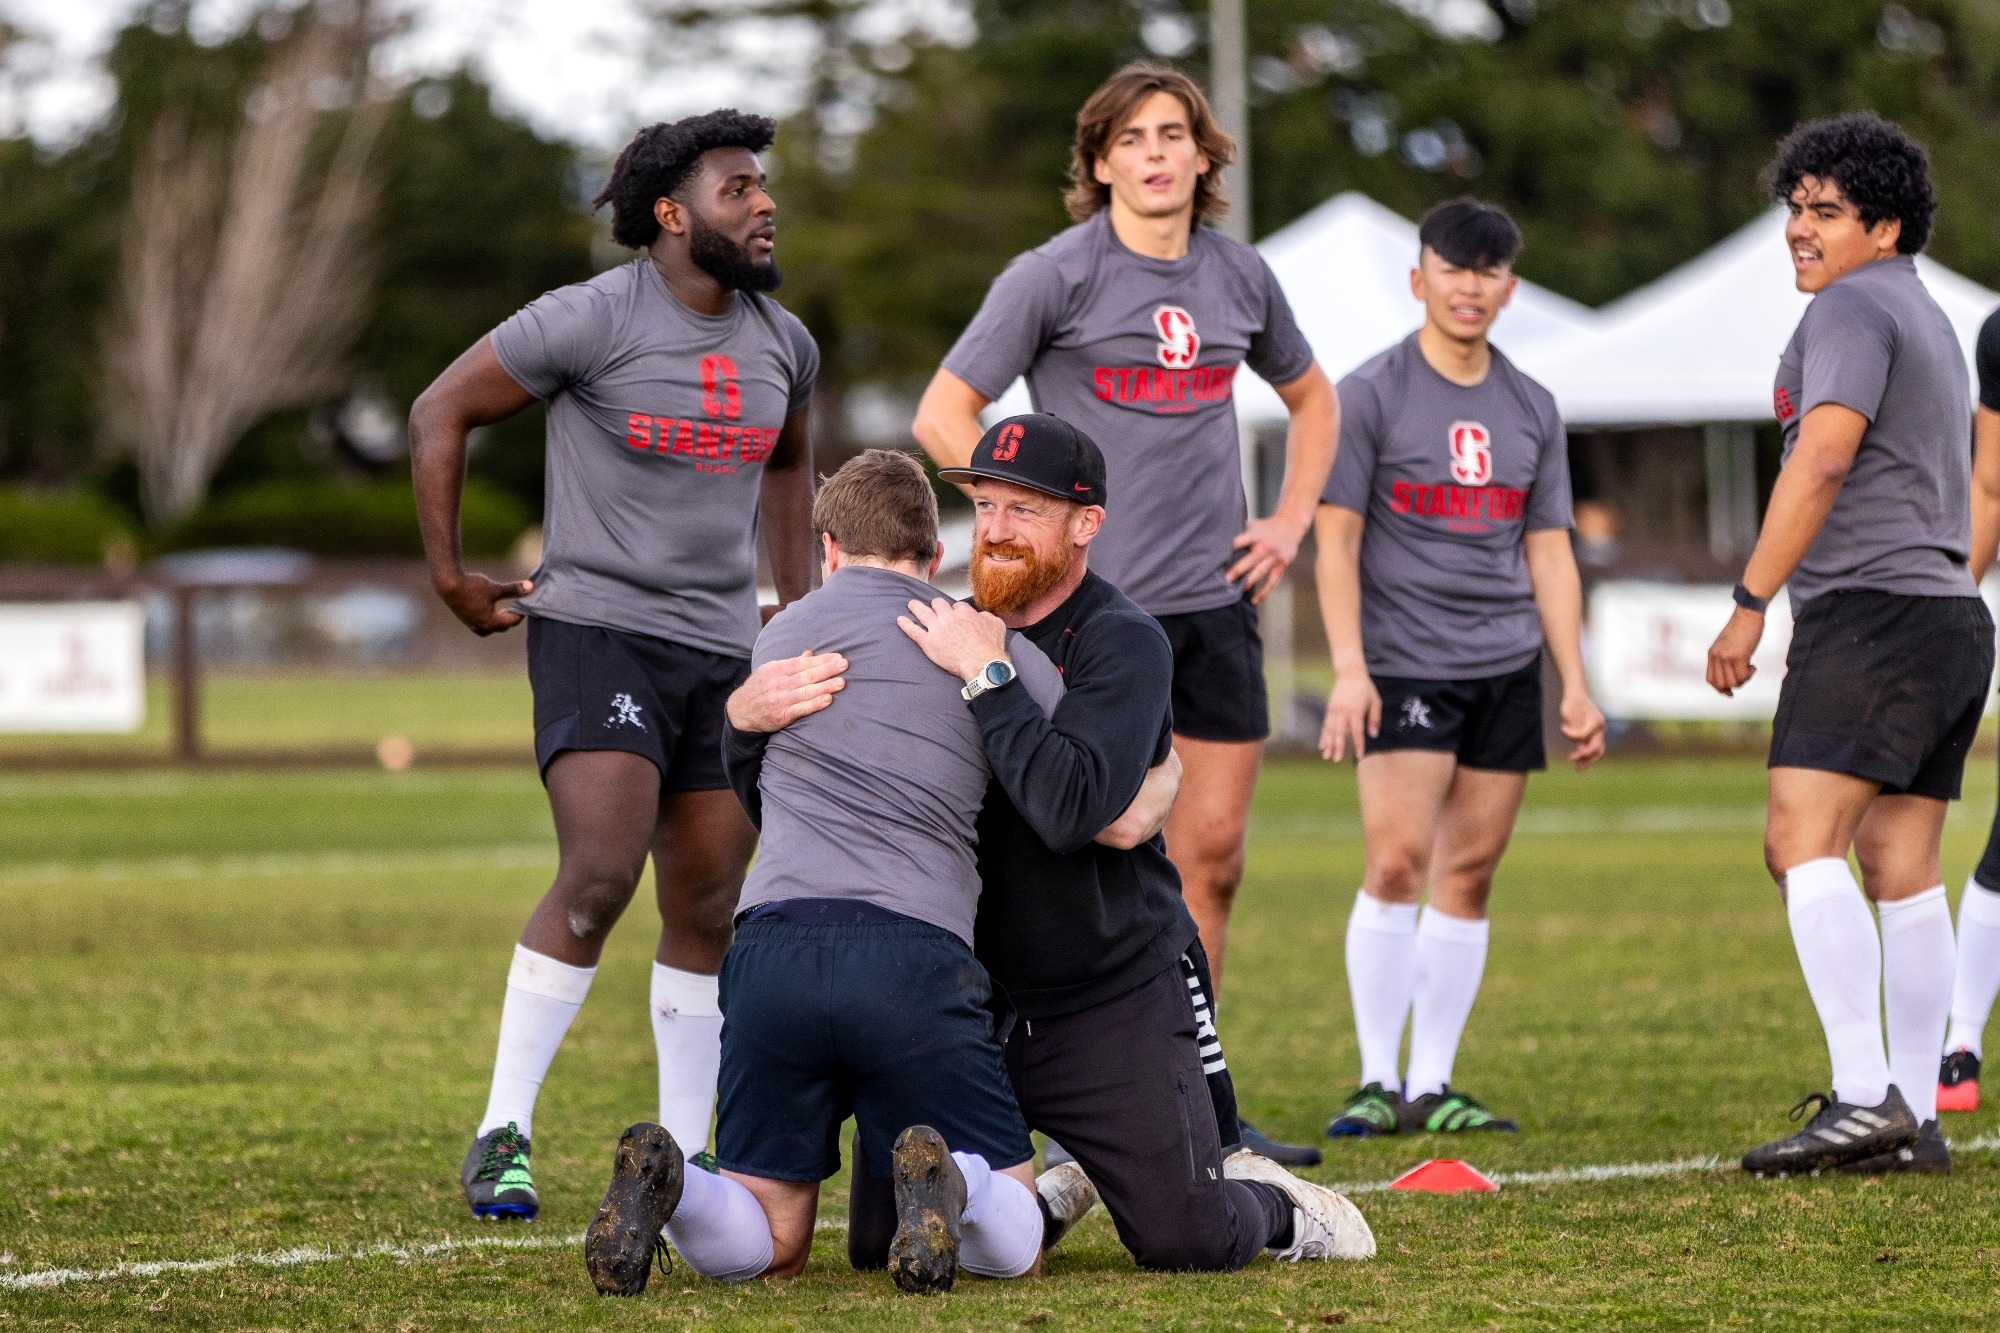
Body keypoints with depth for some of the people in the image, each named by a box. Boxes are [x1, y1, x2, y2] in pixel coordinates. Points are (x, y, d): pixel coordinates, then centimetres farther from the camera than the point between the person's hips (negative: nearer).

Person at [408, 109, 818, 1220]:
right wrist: (451, 578, -2)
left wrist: (800, 603, 21)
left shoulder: (782, 342, 8)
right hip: (598, 630, -6)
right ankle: (503, 1132, -12)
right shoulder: (593, 319, -11)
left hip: (725, 649, 6)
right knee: (599, 879, -20)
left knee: (708, 911, 5)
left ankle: (683, 1163, 13)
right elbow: (443, 412, -2)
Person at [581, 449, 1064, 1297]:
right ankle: (948, 1187, -25)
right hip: (919, 956, -2)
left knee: (764, 1247, 14)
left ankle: (664, 1183, -17)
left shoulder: (785, 632, 23)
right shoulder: (991, 644, 15)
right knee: (1011, 1249, 9)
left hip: (773, 947, 2)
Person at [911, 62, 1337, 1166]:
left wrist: (1292, 520, 15)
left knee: (1212, 852, 4)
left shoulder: (1240, 278, 10)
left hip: (1216, 597, 5)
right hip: (1098, 601, -5)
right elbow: (943, 416, -6)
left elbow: (1309, 397, 28)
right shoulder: (1055, 277, -6)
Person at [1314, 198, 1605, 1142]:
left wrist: (1576, 686, 10)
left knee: (1470, 873, 3)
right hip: (1403, 666, -5)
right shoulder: (1370, 395, -1)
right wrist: (1349, 668, -14)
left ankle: (1432, 1087, 7)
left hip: (1508, 670, 5)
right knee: (1397, 859, -14)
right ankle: (1379, 1083, -9)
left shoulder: (1531, 410, 14)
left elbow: (1550, 554, 16)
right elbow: (1335, 539, -4)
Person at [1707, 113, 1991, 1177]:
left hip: (1872, 609, -10)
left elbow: (1822, 461, -18)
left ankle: (1863, 1099, -26)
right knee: (1902, 869, 7)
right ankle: (1915, 1120, 5)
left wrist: (1748, 605, -18)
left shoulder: (1853, 308, -6)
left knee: (1803, 842, -17)